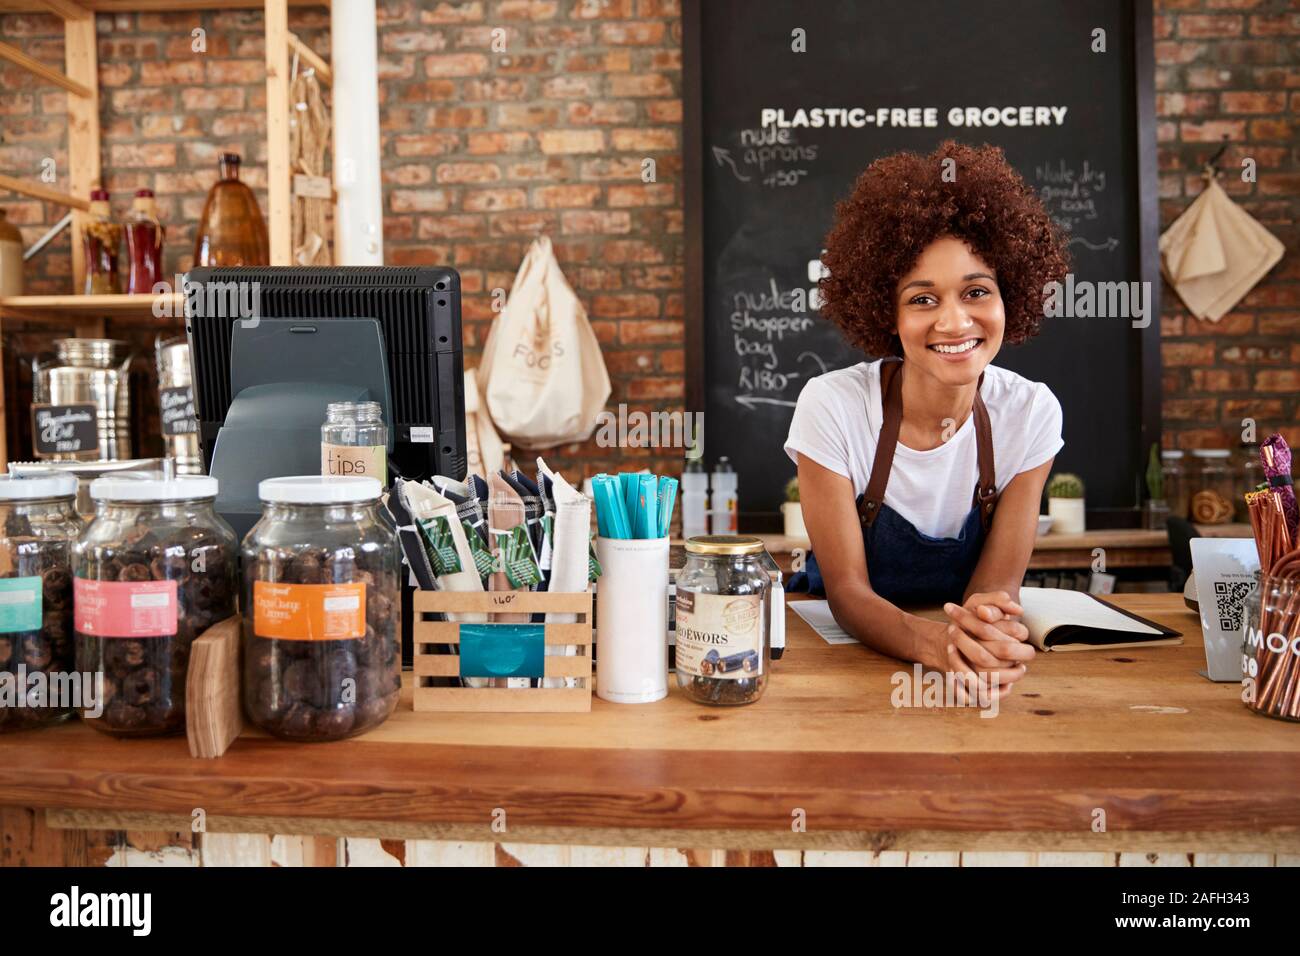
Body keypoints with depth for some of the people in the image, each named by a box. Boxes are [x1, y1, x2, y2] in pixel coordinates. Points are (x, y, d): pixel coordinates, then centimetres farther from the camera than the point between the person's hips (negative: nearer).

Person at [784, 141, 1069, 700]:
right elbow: (846, 589, -16)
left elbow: (998, 583, -9)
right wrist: (935, 642, -36)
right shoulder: (831, 406, -17)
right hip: (841, 645, -2)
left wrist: (986, 625, -33)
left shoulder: (1032, 412, -10)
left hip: (972, 669, 2)